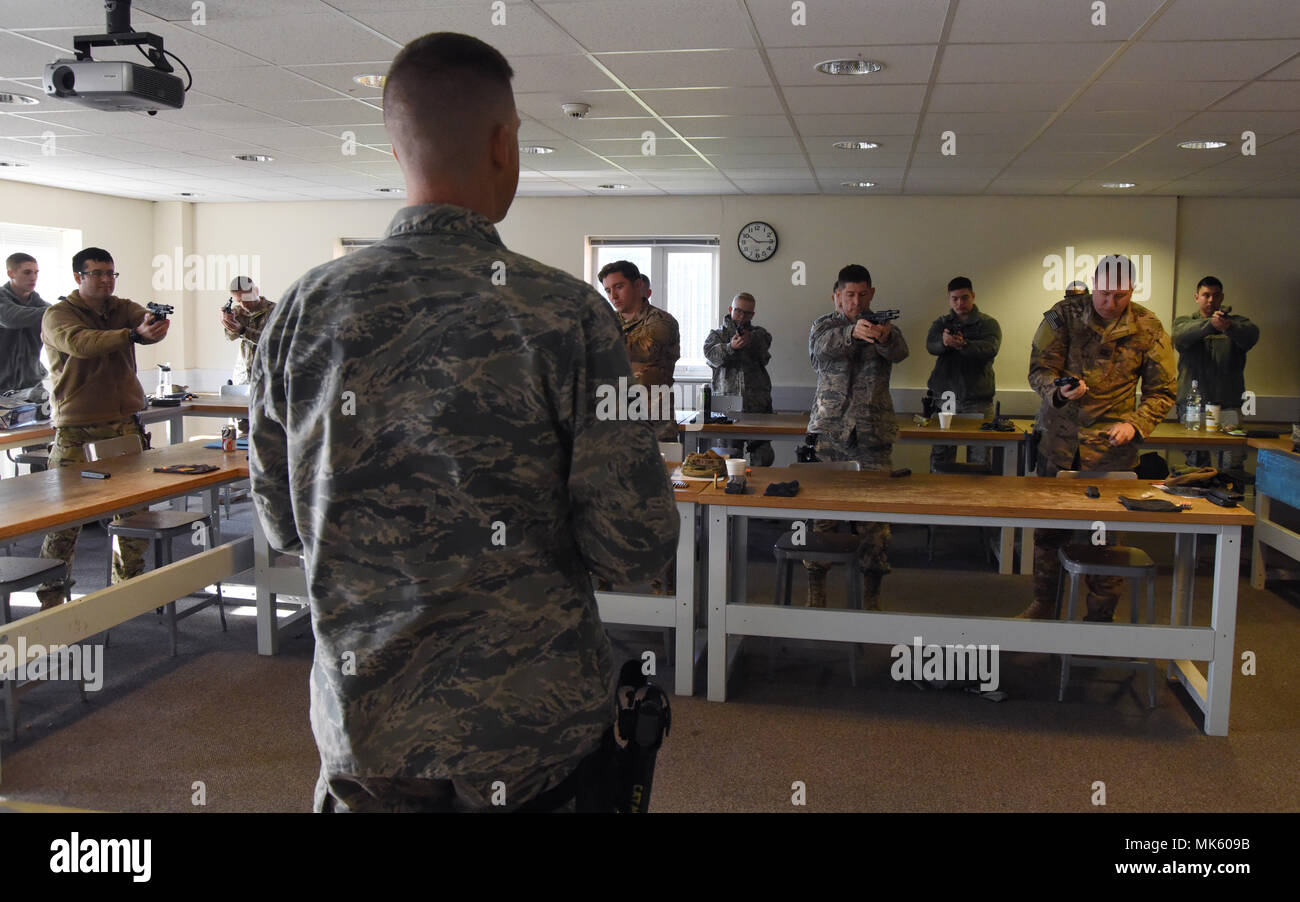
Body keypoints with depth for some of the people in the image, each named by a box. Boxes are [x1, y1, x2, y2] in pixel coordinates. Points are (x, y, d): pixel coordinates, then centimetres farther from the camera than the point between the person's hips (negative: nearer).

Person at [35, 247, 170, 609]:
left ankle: (129, 587, 20)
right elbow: (80, 342, -22)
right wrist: (133, 334, -35)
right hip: (76, 432, -4)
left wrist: (156, 325, -34)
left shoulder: (123, 309, 13)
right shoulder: (58, 315, -1)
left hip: (125, 424, 4)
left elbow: (147, 324, -9)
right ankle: (50, 599, 7)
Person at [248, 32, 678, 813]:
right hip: (532, 732, -3)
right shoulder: (568, 314, -16)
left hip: (362, 733, 4)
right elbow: (638, 546, -14)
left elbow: (284, 524, 7)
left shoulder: (304, 311, -4)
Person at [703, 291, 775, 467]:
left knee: (764, 457, -6)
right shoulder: (717, 334, 15)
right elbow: (712, 356, -6)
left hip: (758, 403, 1)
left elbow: (764, 358, 1)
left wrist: (751, 344, -17)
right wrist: (731, 347, -23)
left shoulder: (760, 334, 18)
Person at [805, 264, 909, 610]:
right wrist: (853, 332, -38)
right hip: (829, 429, -1)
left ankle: (872, 593, 9)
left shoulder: (885, 327, 9)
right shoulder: (824, 325, 6)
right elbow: (822, 348, -18)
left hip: (873, 433, 1)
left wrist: (885, 337, -38)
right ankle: (816, 588, 9)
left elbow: (899, 352, -15)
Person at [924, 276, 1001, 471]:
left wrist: (964, 345, -37)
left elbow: (990, 348, -16)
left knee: (979, 457, -1)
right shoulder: (941, 323, 12)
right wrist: (943, 342, -34)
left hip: (977, 399, -1)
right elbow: (931, 345, -9)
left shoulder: (988, 323, 5)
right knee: (940, 455, 3)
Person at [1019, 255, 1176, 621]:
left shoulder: (1148, 329, -2)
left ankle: (1101, 616, 18)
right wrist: (1058, 391, -27)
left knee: (1105, 533, 3)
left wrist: (1135, 424, -14)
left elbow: (1162, 391, 3)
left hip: (1110, 446, -1)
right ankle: (1044, 603, 28)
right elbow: (1039, 369, -4)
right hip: (1059, 440, 1)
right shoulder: (1062, 316, -3)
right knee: (1049, 527, 10)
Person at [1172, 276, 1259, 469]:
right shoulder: (1184, 322, 12)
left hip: (1229, 406, 0)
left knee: (1234, 465, -7)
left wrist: (1229, 327, -34)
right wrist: (1211, 323, -33)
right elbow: (1181, 336, -14)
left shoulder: (1236, 322, 13)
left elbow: (1252, 334, -11)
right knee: (1196, 463, 3)